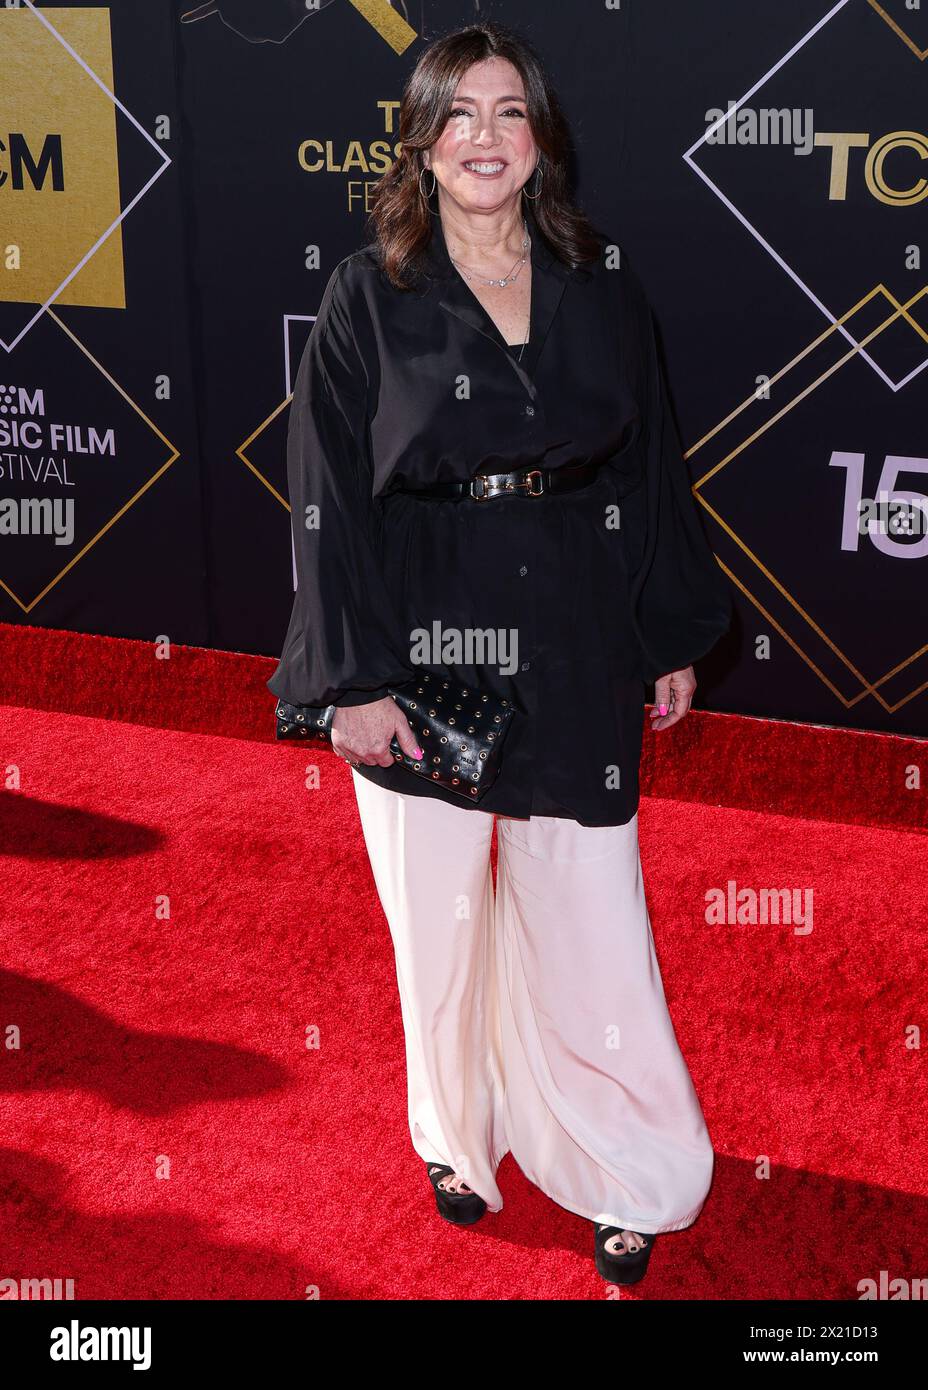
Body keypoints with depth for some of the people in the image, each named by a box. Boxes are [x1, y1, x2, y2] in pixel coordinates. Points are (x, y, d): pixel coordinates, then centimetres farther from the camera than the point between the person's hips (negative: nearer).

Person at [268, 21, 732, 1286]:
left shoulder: (604, 289, 4)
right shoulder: (370, 295, -3)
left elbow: (651, 469, 9)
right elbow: (329, 495, -5)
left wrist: (673, 640, 9)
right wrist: (353, 679, -10)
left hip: (574, 649, 1)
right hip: (425, 643, -1)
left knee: (590, 921, 6)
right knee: (442, 914, 12)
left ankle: (626, 1178, 23)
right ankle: (459, 1135, 35)